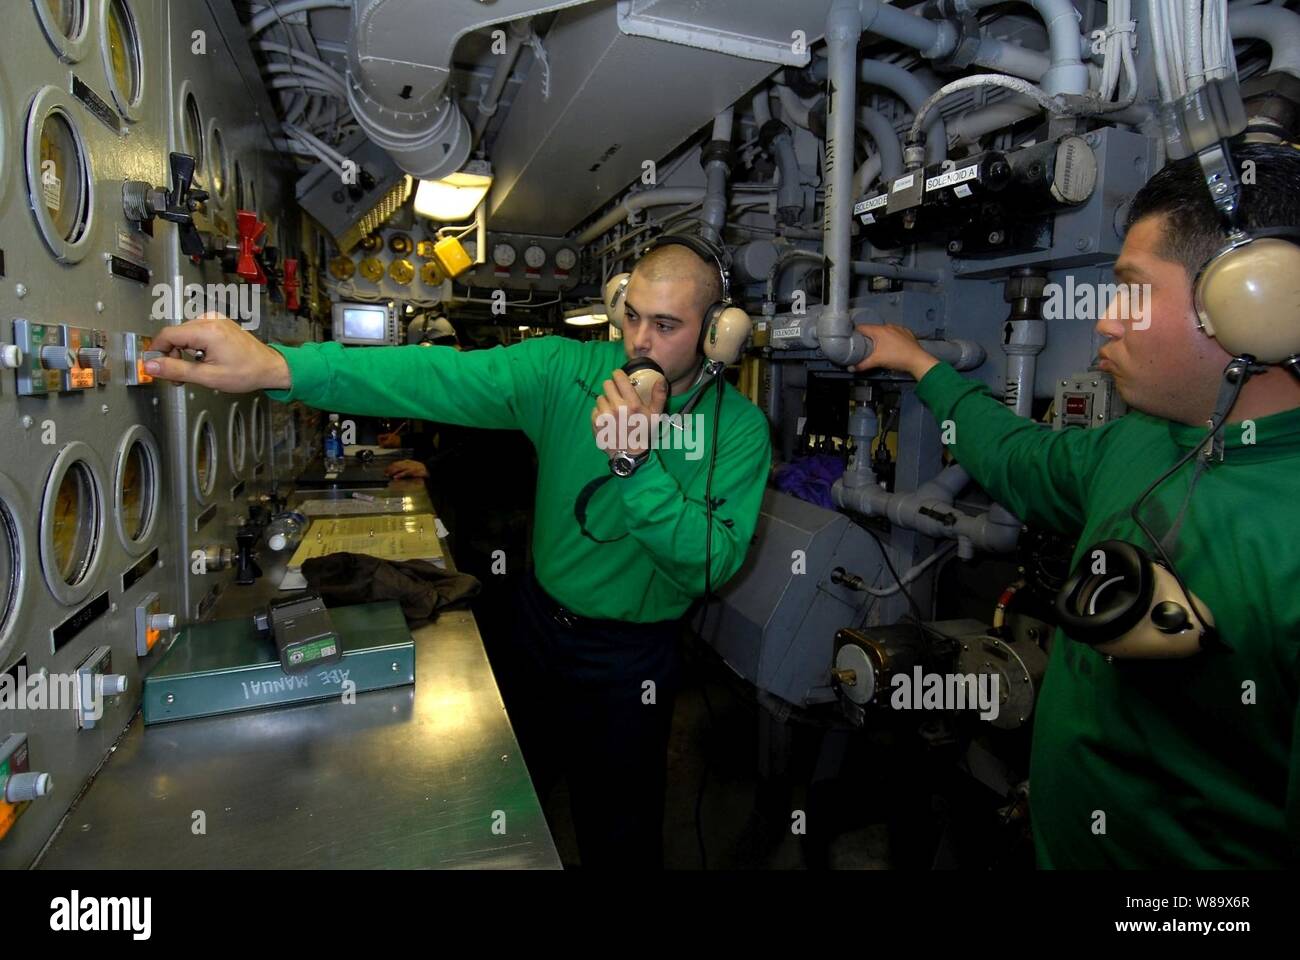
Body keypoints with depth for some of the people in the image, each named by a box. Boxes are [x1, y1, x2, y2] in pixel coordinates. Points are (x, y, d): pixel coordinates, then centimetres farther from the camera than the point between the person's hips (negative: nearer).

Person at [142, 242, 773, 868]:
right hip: (538, 620, 3)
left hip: (630, 658, -2)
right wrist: (277, 365, -39)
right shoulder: (567, 369, -14)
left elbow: (712, 566, -26)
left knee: (617, 837, 16)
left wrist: (638, 461, -37)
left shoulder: (740, 428, -17)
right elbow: (438, 378, -27)